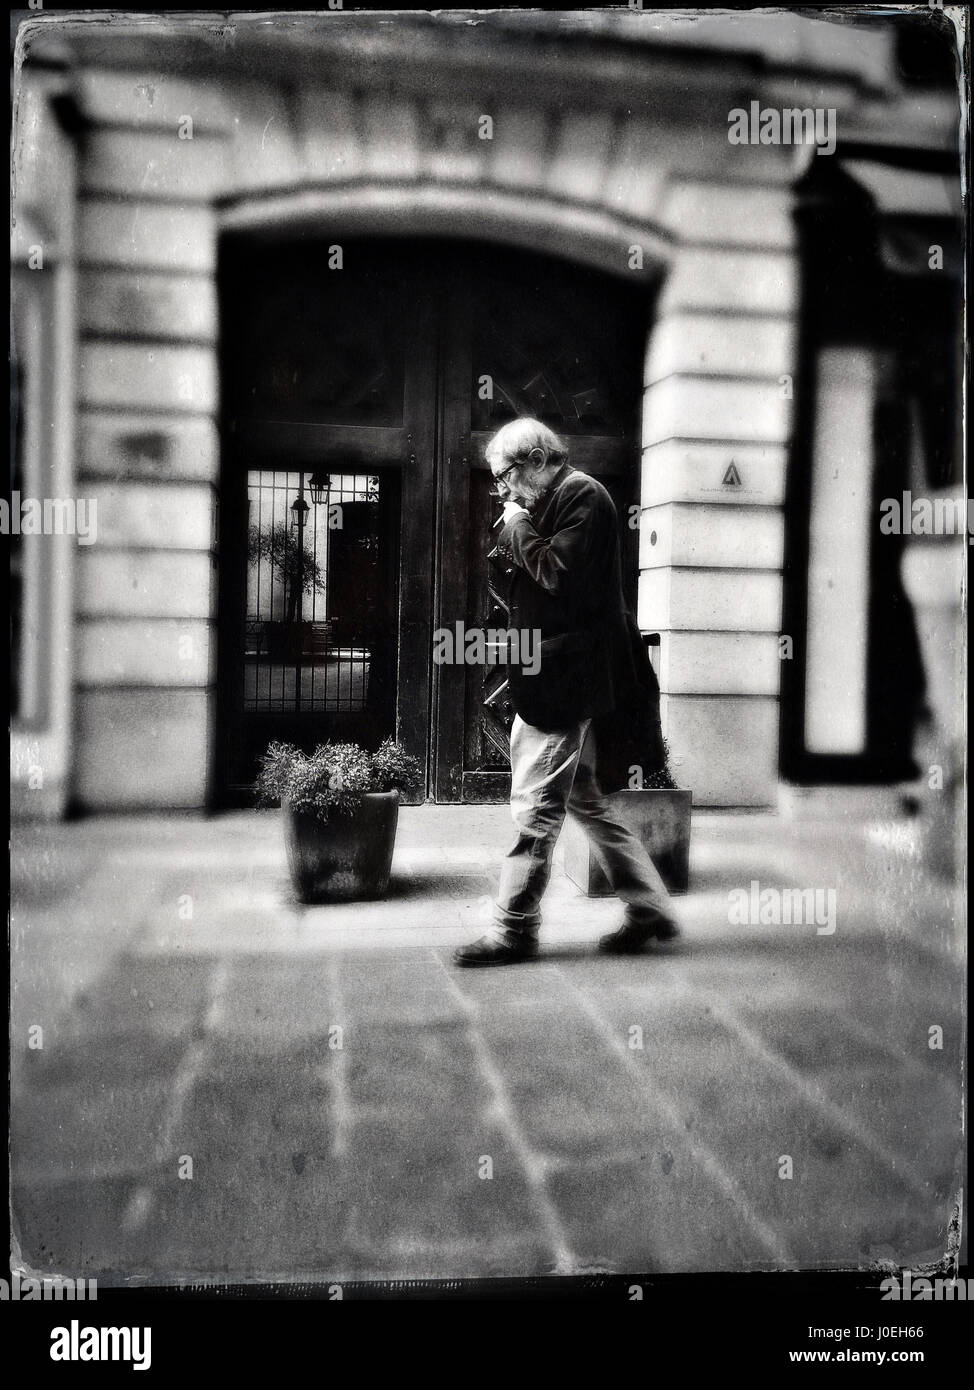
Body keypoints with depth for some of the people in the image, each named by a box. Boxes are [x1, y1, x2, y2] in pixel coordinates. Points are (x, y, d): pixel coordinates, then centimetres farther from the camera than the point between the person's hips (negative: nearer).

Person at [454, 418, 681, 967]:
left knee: (536, 809, -5)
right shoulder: (561, 501, 19)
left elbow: (560, 574, -20)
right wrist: (513, 552, 7)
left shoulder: (582, 495, -9)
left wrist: (518, 529, -9)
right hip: (559, 680, 11)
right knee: (586, 800, 15)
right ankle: (651, 908, 22)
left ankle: (514, 931, 4)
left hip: (563, 681, -11)